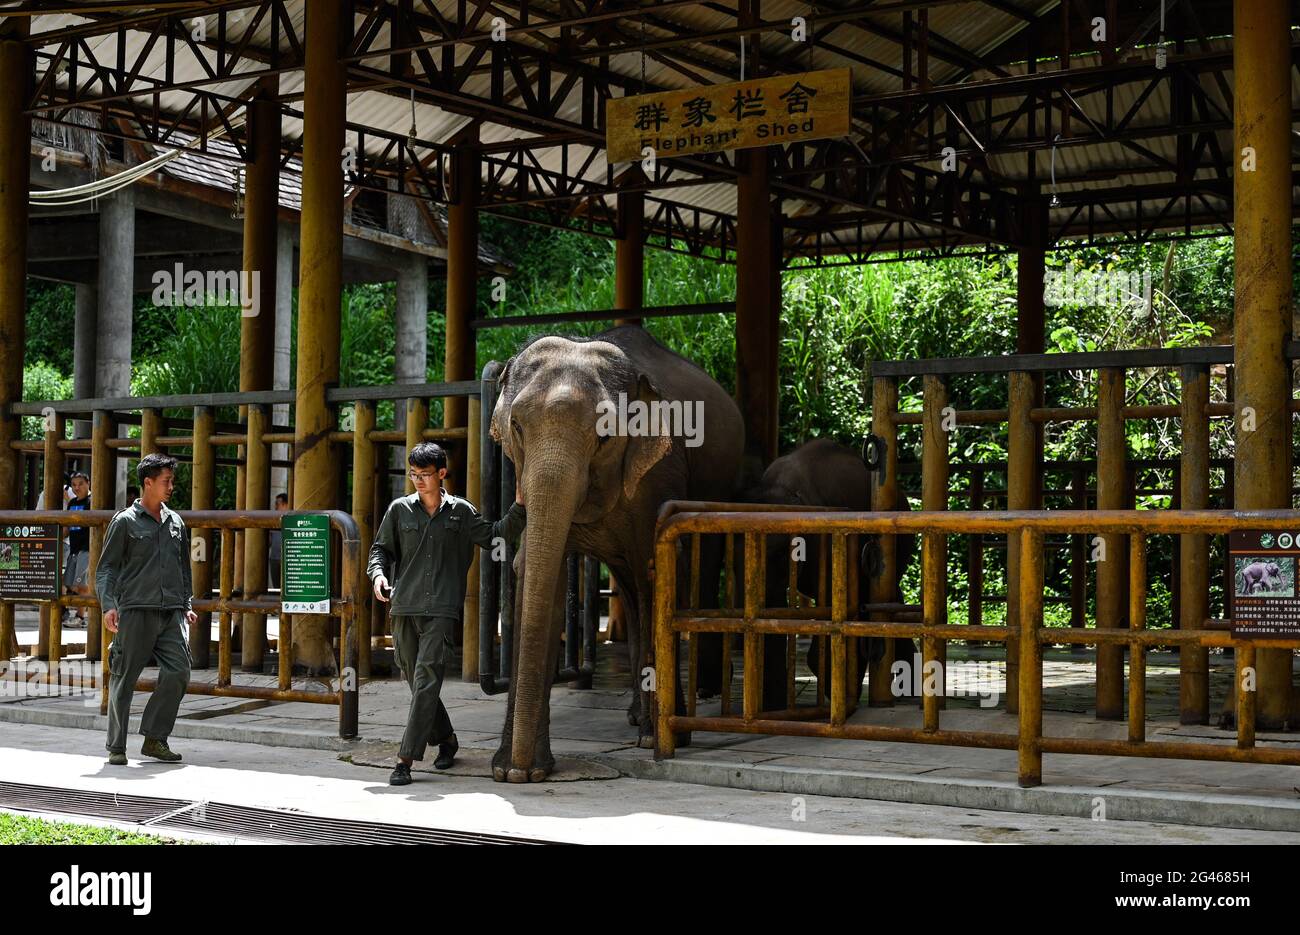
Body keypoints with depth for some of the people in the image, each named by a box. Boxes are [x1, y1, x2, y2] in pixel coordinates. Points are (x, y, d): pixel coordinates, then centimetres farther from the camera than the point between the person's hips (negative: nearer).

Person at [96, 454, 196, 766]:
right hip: (136, 611, -4)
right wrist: (108, 605, -12)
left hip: (171, 612, 4)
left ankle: (154, 739, 4)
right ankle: (116, 748, 9)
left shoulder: (175, 522, 17)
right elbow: (106, 568, 1)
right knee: (124, 680, -1)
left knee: (178, 672, -8)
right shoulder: (125, 521, 2)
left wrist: (187, 605, 18)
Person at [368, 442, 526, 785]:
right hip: (404, 607, 3)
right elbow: (381, 548, 13)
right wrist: (378, 574, -7)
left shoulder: (461, 511, 8)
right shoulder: (399, 509, 9)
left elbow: (495, 535, 19)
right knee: (416, 681, 9)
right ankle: (446, 739, 30)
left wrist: (519, 506, 6)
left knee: (426, 681, -13)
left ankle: (405, 758, -15)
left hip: (441, 609, -2)